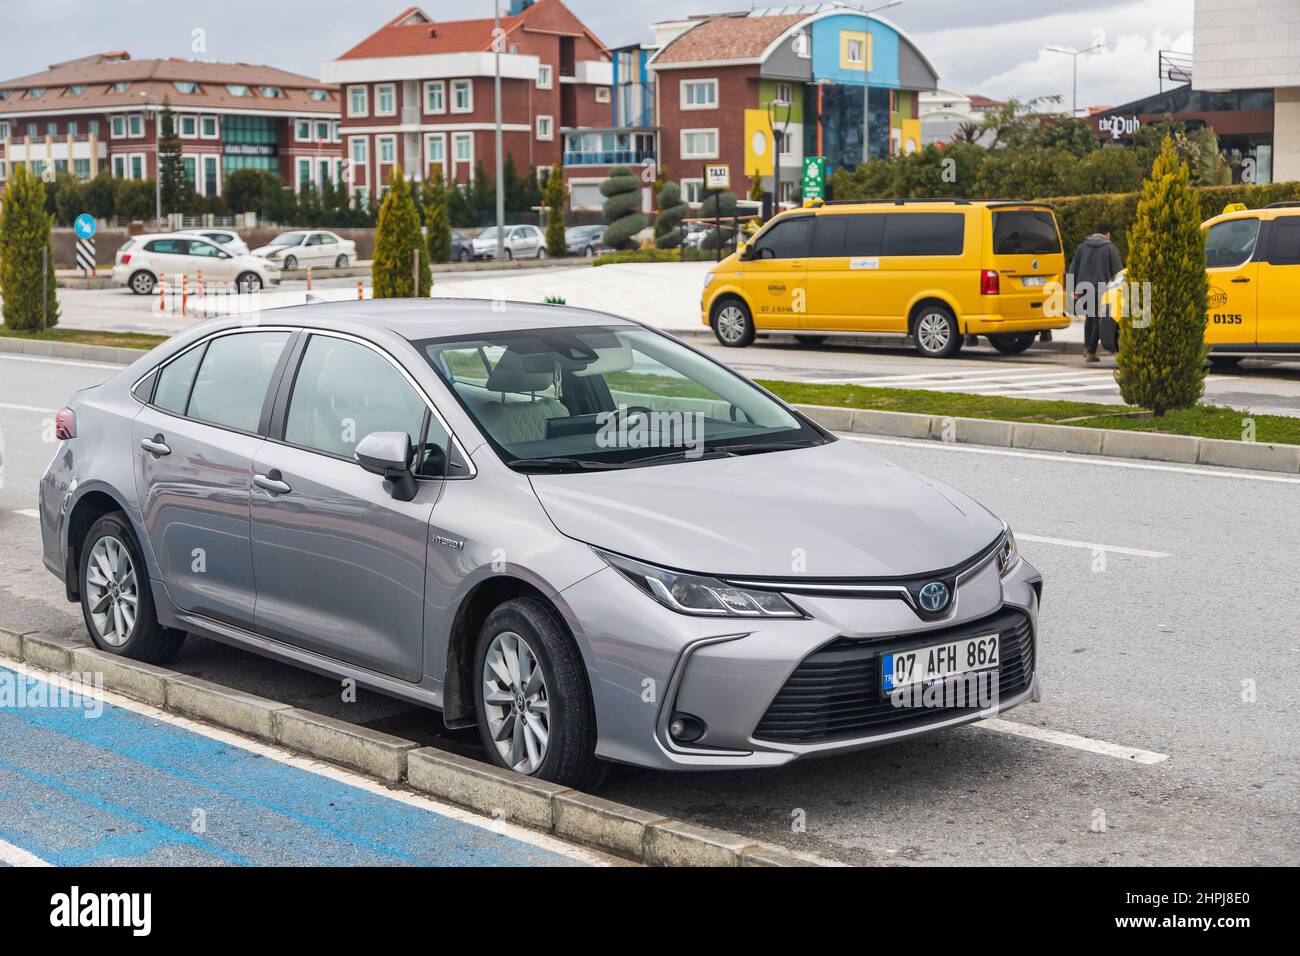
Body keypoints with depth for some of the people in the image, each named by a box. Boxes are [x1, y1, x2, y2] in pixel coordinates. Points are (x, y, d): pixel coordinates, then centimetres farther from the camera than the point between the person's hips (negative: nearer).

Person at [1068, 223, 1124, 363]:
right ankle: (1091, 352, 0)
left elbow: (1073, 269, 10)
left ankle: (1087, 347, 16)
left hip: (1084, 288, 4)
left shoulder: (1082, 247, 10)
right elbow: (1117, 271, -3)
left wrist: (1073, 289, 13)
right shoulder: (1110, 248, -1)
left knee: (1089, 316, 22)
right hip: (1101, 289, -4)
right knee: (1098, 320, 3)